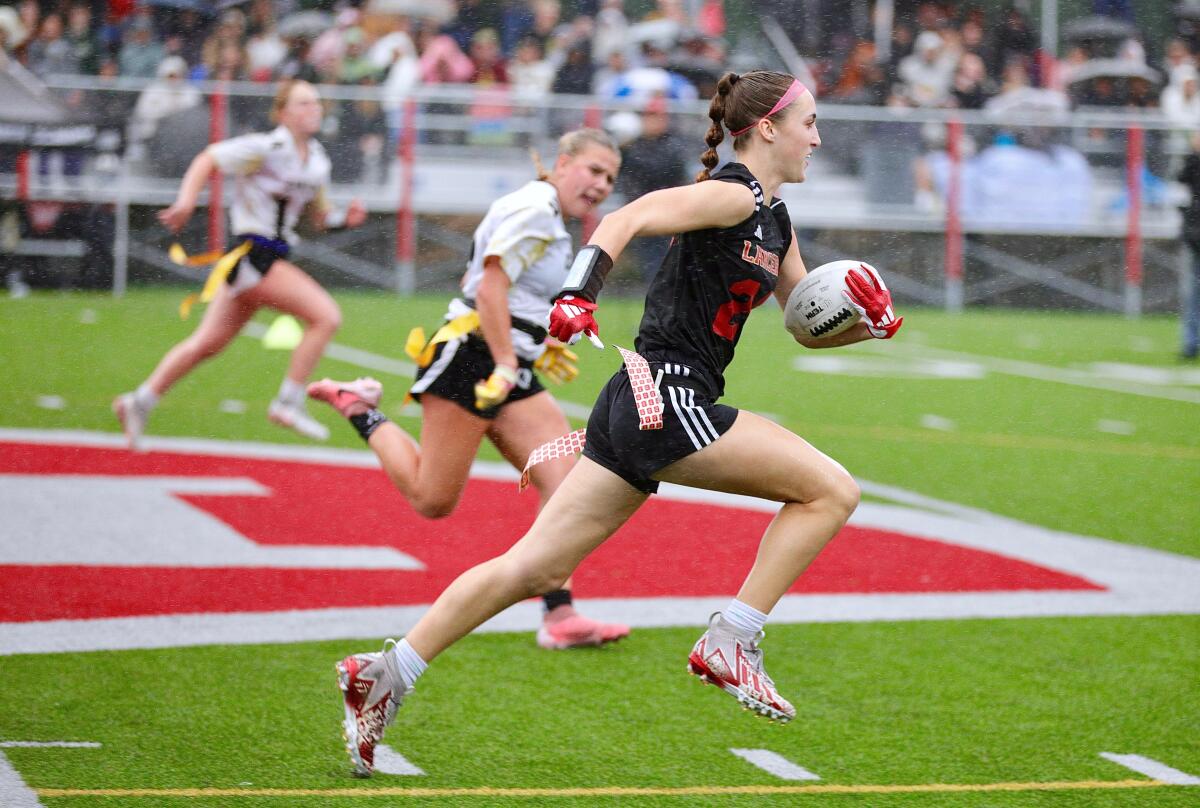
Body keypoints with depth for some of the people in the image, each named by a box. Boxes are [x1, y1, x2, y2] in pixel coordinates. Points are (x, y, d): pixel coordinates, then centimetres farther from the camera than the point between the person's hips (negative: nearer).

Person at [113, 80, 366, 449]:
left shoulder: (317, 161, 11)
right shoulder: (265, 149, -12)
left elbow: (321, 215, 19)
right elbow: (207, 159, -7)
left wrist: (346, 217, -1)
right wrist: (186, 200, -18)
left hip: (274, 257, 8)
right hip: (252, 250, -8)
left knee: (209, 342, 14)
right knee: (326, 316, -17)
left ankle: (139, 402, 23)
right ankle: (289, 402, -10)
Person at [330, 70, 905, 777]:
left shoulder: (775, 222, 20)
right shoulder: (732, 195, -8)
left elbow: (812, 327, 26)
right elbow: (628, 219, -19)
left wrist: (870, 322, 7)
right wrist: (579, 293, -33)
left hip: (648, 406, 9)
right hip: (665, 396, -9)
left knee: (536, 567, 6)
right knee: (833, 490, -6)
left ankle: (388, 674, 5)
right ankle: (731, 641, -5)